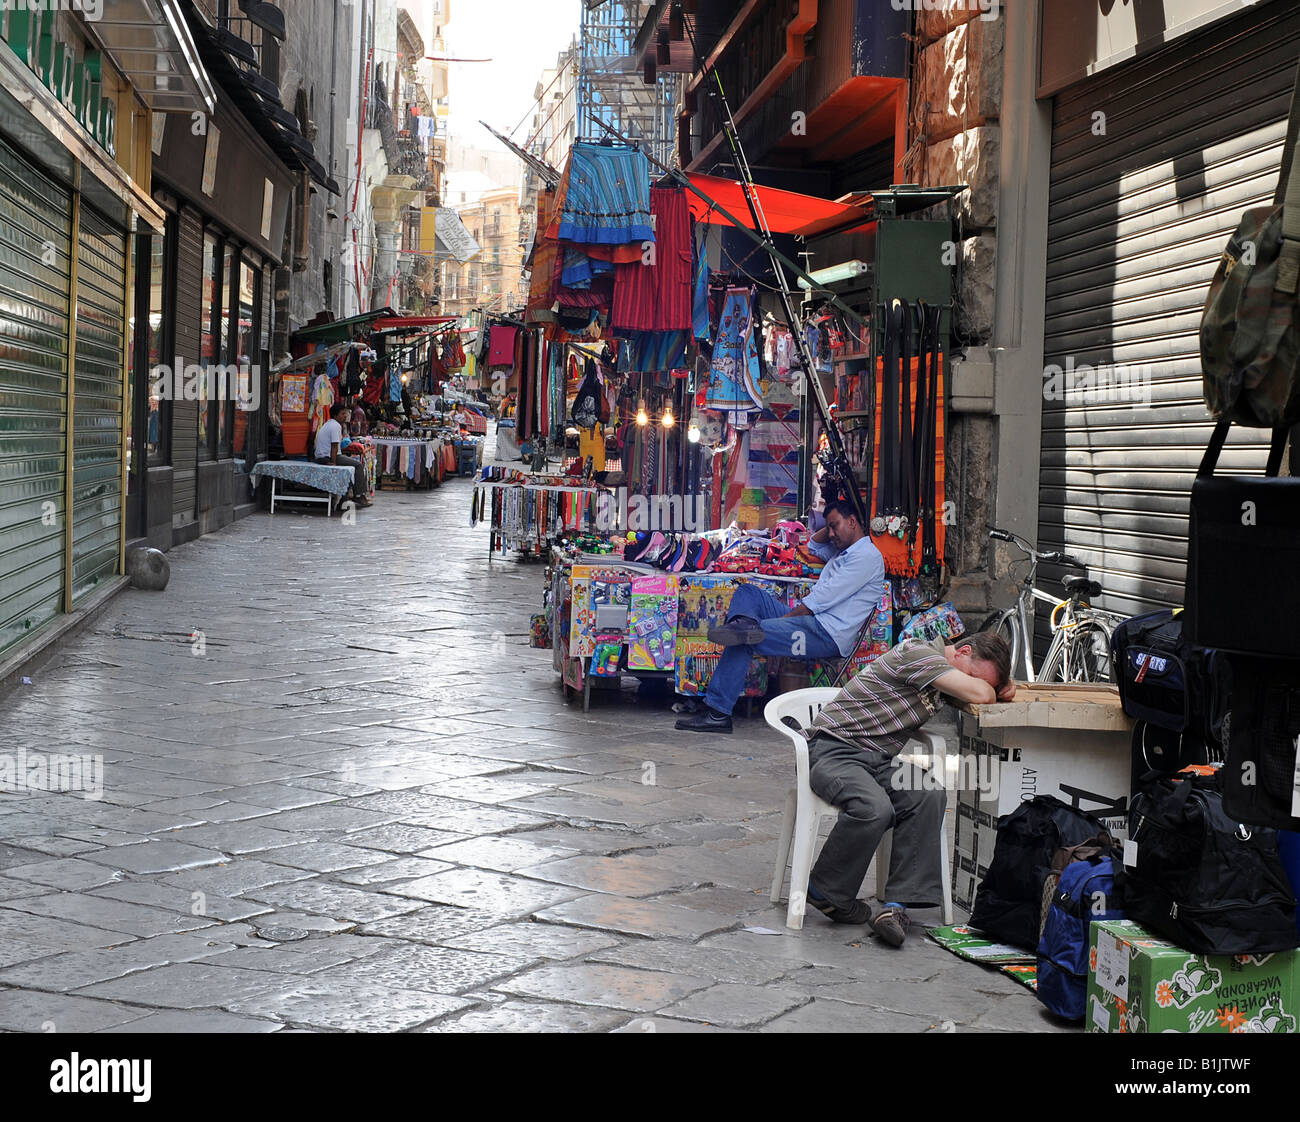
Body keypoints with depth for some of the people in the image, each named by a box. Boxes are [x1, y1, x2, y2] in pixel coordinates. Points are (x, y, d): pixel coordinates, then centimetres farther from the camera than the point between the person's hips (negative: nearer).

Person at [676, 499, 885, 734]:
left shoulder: (866, 555, -9)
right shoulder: (844, 551, 22)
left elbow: (821, 600, -15)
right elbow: (814, 543, 44)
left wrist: (785, 618, -13)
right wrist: (832, 525, 25)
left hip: (826, 634, -10)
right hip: (809, 620, 10)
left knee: (745, 641, -22)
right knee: (747, 592, 8)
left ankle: (718, 712, -22)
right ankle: (744, 622, -27)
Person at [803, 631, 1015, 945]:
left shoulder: (943, 680, 12)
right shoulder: (919, 652, -16)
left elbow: (994, 689, 28)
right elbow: (980, 695, -24)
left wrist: (1006, 687, 3)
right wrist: (991, 691, 0)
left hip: (878, 760, 8)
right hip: (834, 750, -8)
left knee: (929, 795, -22)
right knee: (874, 808, -36)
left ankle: (897, 903, -24)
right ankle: (825, 893, -12)